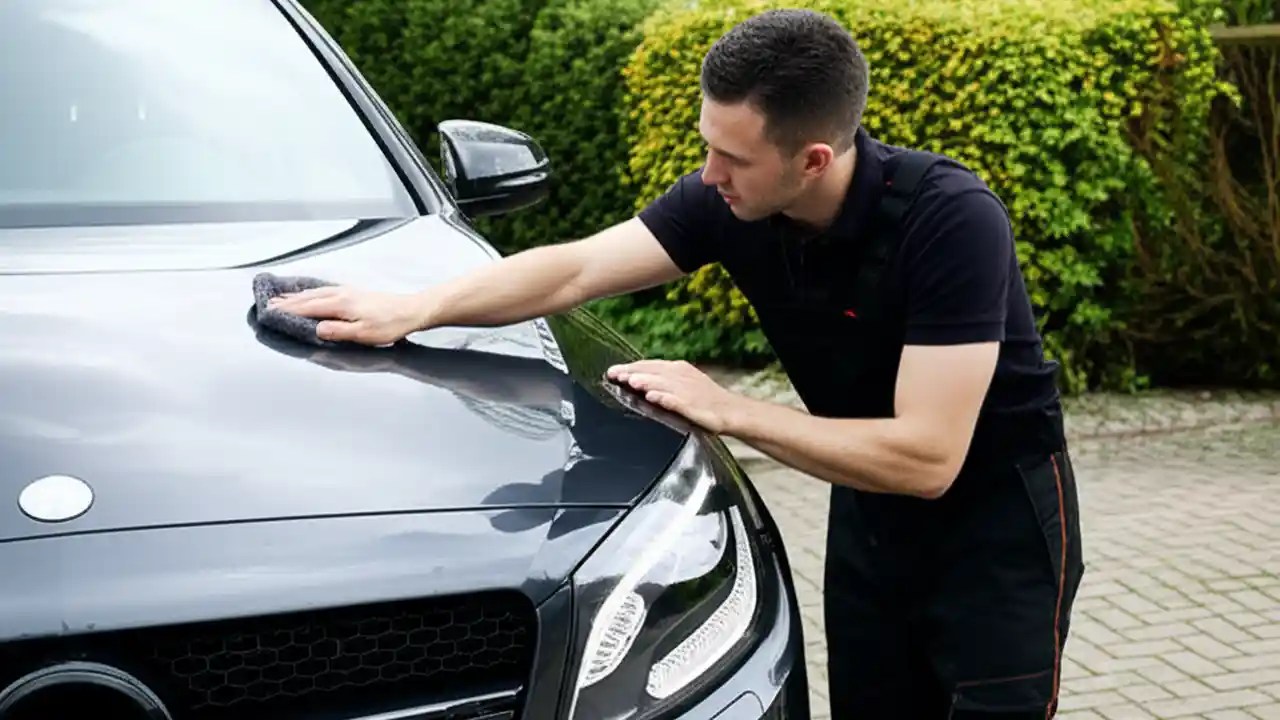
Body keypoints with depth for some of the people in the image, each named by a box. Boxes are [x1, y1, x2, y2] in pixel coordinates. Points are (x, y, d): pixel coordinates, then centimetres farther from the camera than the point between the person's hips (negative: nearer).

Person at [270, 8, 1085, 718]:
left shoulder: (952, 219, -30)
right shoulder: (727, 202, -14)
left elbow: (925, 457, -33)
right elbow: (573, 270, -7)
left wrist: (728, 410, -29)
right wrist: (414, 309, -17)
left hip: (997, 520, -5)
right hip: (871, 507, 5)